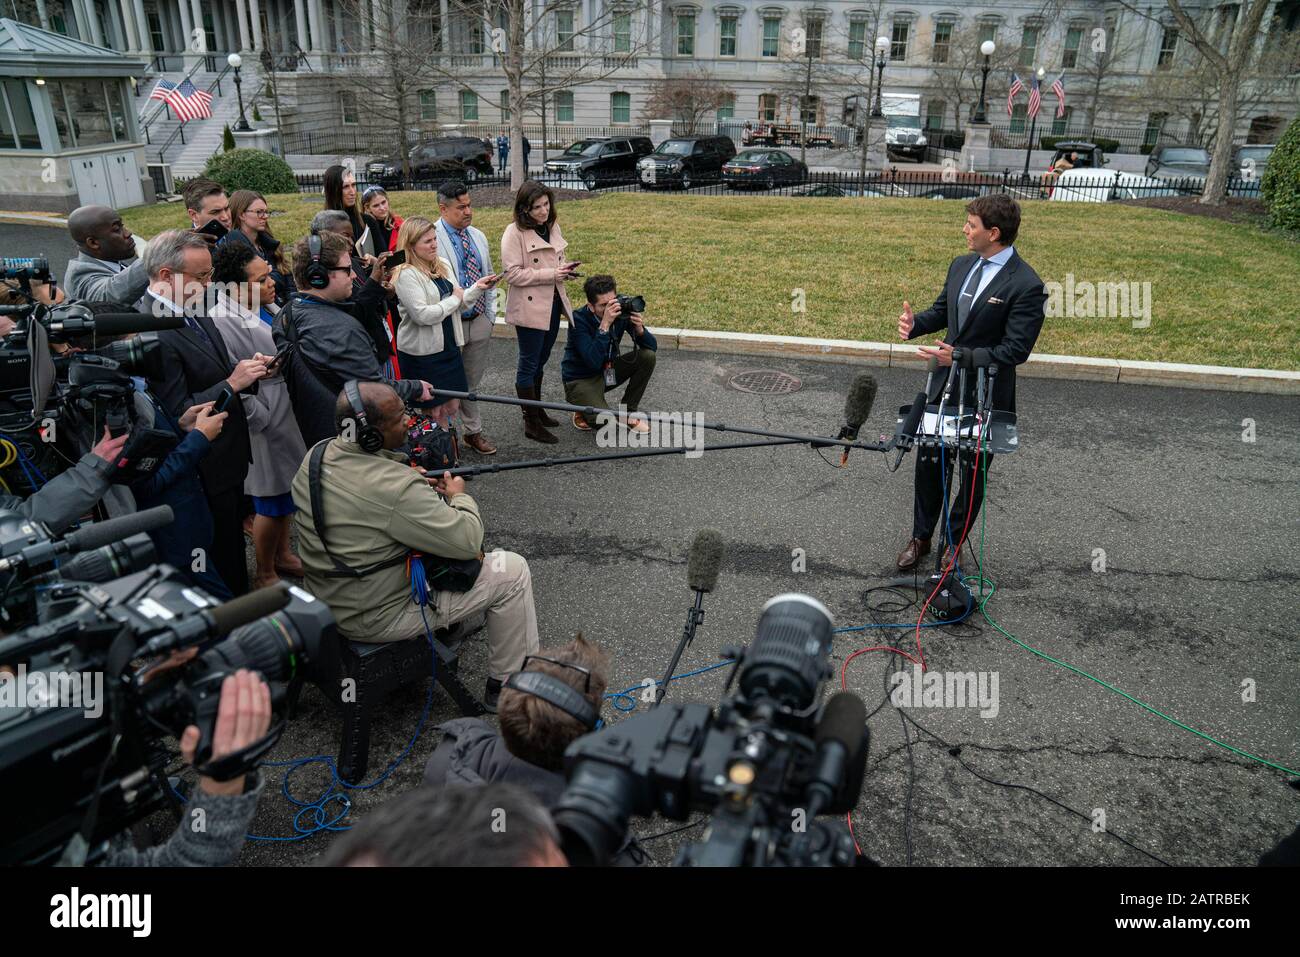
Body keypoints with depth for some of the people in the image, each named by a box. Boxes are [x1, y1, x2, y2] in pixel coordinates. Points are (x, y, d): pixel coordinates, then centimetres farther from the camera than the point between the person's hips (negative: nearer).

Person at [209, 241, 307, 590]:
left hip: (288, 416, 9)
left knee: (284, 493, 21)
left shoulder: (266, 307, 6)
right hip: (264, 423, -9)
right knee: (272, 501, 5)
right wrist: (264, 421, -20)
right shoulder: (223, 322, -21)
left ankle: (282, 554, 41)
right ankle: (264, 575, 23)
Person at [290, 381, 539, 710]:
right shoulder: (395, 488, -33)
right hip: (374, 618, -8)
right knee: (513, 572, -2)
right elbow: (469, 541, -23)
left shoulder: (315, 455, -6)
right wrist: (459, 496, -4)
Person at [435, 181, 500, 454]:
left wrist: (490, 314, 13)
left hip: (479, 321, 6)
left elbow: (489, 277, 17)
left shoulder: (478, 236, 10)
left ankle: (473, 432, 29)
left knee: (472, 383, 17)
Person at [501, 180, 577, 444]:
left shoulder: (552, 227, 11)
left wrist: (565, 269, 0)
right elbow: (513, 273, -18)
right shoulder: (514, 233, -13)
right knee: (529, 364, 1)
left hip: (553, 304, 7)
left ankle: (537, 410, 32)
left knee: (539, 361, 18)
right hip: (529, 308, -7)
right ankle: (531, 423, 9)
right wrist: (551, 274, -19)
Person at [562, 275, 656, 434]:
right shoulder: (579, 320, -26)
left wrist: (639, 329, -29)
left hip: (608, 370, 6)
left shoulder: (621, 311, -12)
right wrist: (605, 324, -41)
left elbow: (652, 346, -8)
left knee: (648, 356, -15)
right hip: (581, 379, -6)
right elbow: (594, 362, -37)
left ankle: (628, 411, 0)